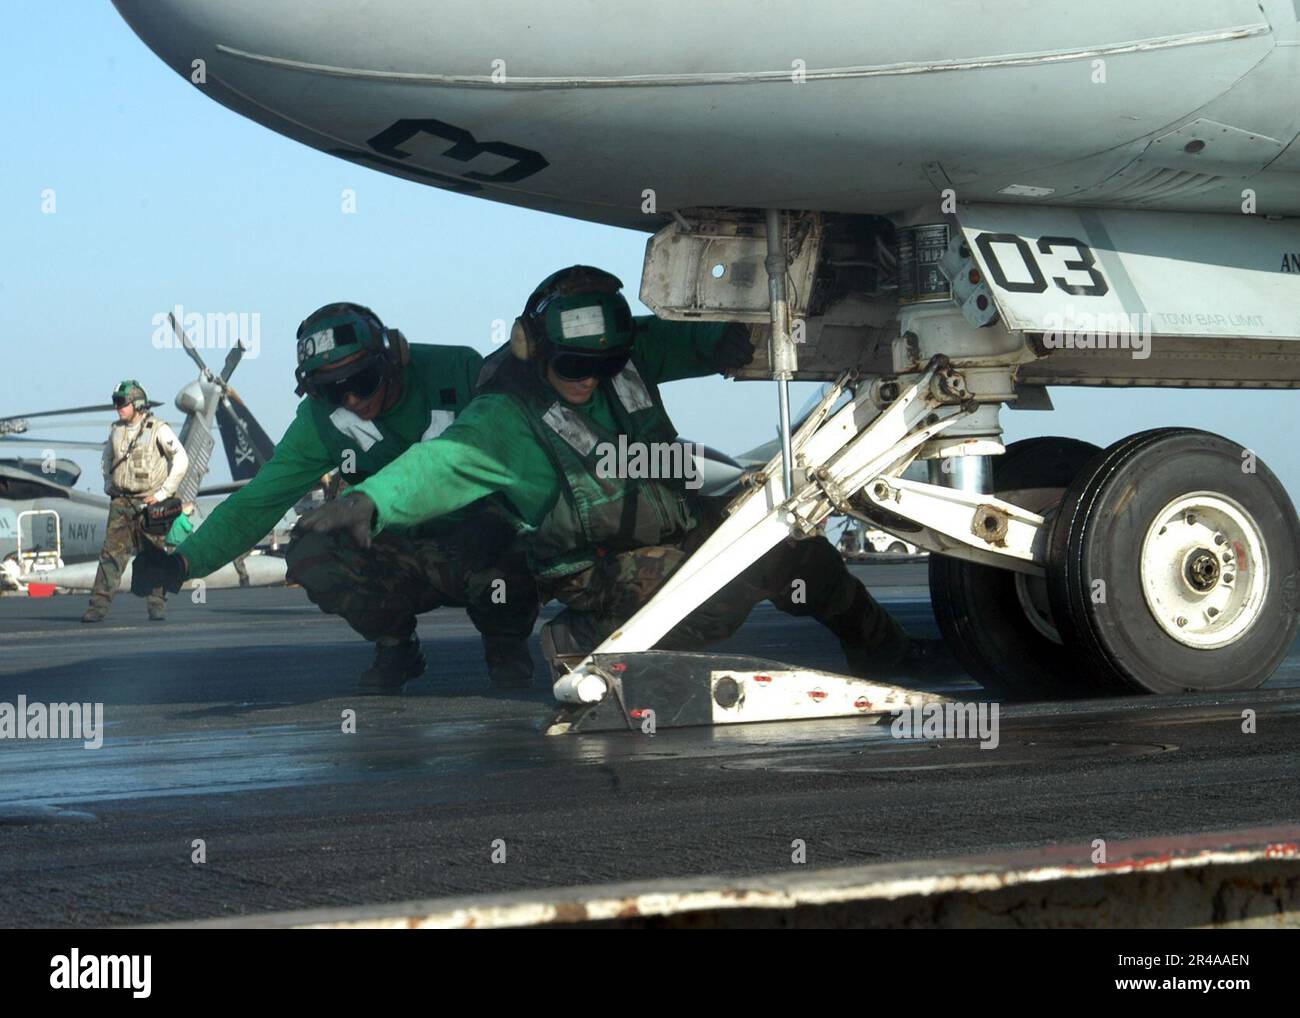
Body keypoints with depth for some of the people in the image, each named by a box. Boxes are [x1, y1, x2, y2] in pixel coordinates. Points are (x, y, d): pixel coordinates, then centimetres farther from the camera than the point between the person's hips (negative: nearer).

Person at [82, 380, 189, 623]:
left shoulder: (159, 429, -7)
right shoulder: (116, 430, 9)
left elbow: (181, 461, -9)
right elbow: (107, 458, 27)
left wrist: (163, 493, -11)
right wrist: (109, 487, 15)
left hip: (150, 503, -4)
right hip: (121, 502, 4)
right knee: (111, 552, -5)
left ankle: (157, 605, 11)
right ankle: (99, 605, -8)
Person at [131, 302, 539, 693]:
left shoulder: (456, 371, -18)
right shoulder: (321, 421, -9)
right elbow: (258, 502, -11)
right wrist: (184, 561, -24)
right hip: (402, 550, 3)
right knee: (310, 555, -24)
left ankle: (506, 643, -3)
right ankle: (394, 645, 3)